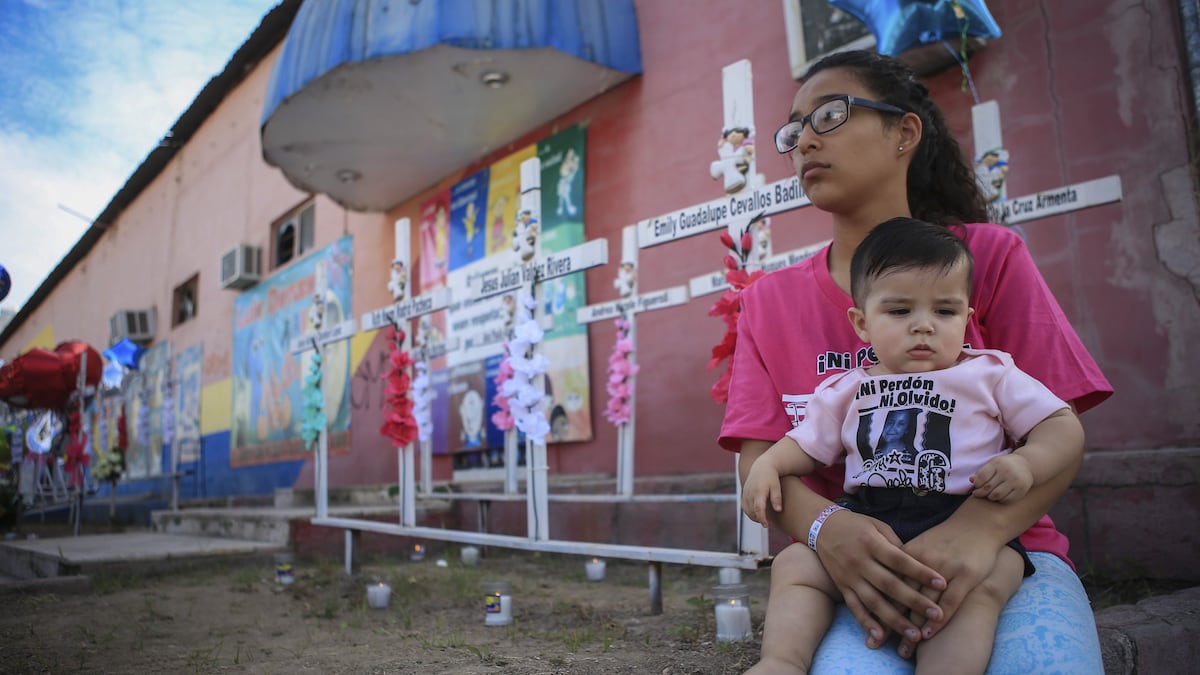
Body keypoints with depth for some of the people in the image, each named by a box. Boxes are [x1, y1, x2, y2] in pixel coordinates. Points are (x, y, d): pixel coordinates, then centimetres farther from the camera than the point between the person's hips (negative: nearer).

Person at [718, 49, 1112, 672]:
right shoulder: (769, 300, 8)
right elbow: (758, 456, 0)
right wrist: (825, 528, -23)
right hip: (850, 565, 0)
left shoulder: (988, 256, 3)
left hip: (1003, 550, 1)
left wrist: (982, 526, -25)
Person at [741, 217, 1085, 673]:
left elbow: (1064, 428, 7)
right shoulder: (845, 391, 13)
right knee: (798, 563, -12)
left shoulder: (991, 374, 7)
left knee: (980, 584, -32)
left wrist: (1027, 464, -13)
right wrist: (767, 465, 0)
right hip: (865, 520, 3)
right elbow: (805, 445, 20)